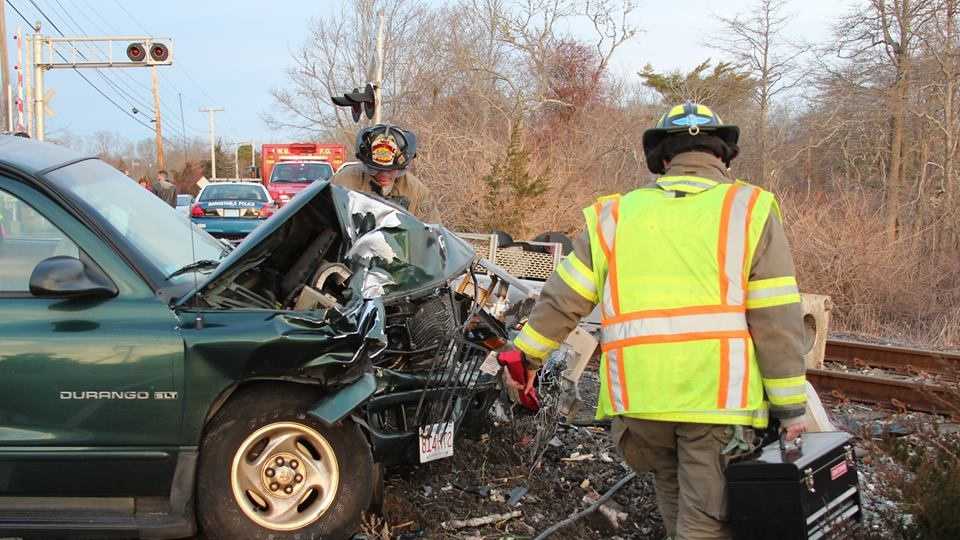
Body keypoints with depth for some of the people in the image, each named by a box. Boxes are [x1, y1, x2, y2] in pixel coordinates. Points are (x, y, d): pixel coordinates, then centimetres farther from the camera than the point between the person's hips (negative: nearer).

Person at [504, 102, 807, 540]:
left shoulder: (618, 213, 10)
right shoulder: (750, 208, 2)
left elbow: (564, 298, 9)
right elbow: (776, 318, -3)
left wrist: (527, 355, 21)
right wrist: (790, 405, 1)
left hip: (639, 392, 3)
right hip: (718, 393, -2)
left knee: (671, 487, 24)